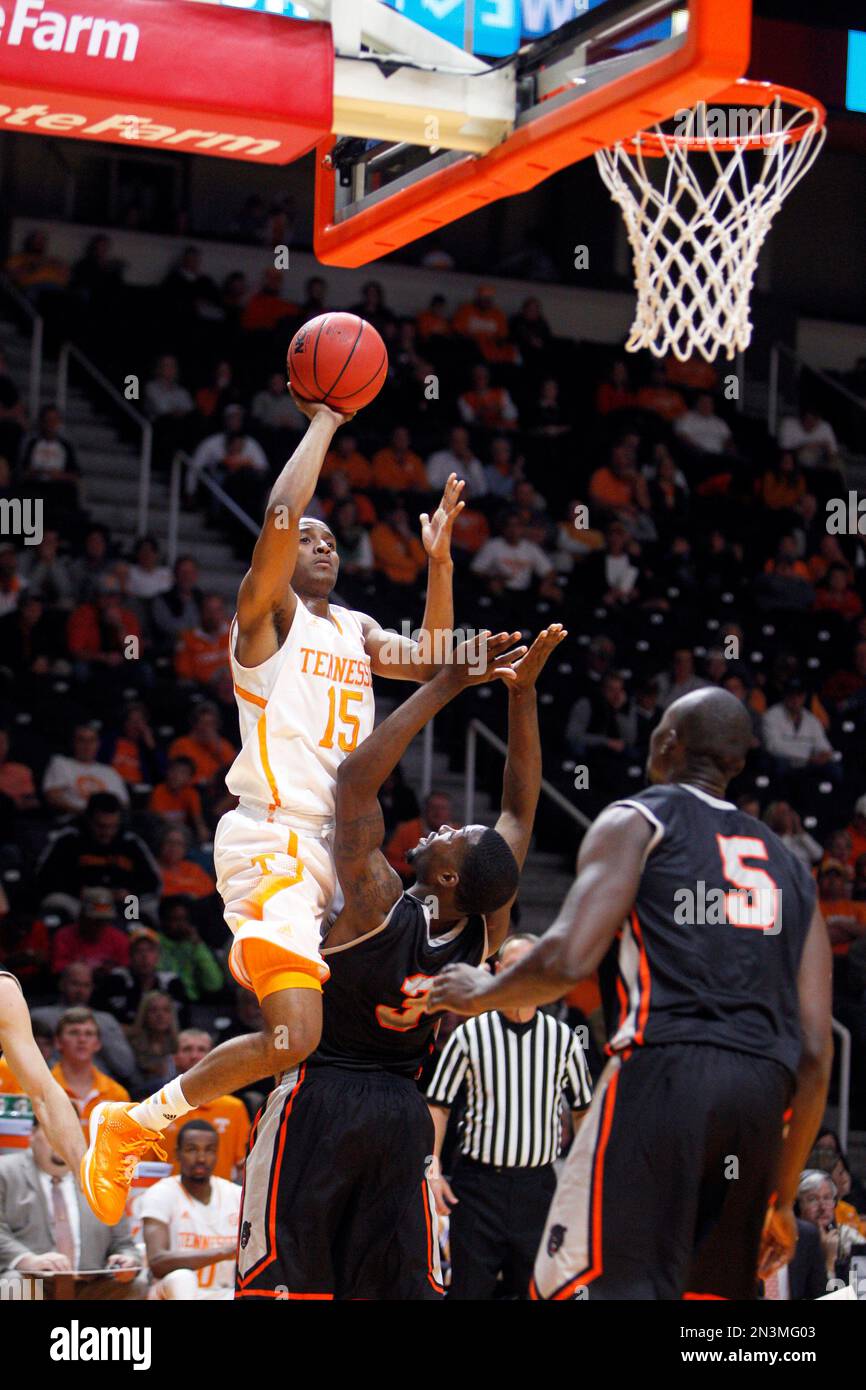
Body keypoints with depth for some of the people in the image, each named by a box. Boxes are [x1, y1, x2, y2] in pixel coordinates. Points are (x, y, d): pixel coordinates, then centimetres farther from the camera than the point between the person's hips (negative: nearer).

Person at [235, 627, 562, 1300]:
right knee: (408, 1286, 5)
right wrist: (522, 694, 0)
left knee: (281, 1277, -3)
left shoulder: (380, 908, -21)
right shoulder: (485, 930, -7)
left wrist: (447, 685, -23)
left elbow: (356, 780, -24)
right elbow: (521, 807, 2)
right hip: (404, 1112, 5)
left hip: (319, 1098, -5)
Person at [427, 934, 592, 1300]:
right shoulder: (470, 1034, 1)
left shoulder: (563, 1038, 5)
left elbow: (583, 1108, 14)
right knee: (469, 1287, -2)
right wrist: (433, 1168, -4)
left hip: (538, 1185, 1)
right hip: (478, 1183, -1)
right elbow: (438, 1103, 5)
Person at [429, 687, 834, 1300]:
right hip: (762, 1092, 6)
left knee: (584, 1286, -12)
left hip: (663, 1070, -6)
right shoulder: (789, 868, 27)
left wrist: (482, 993, 14)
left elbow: (569, 959, -6)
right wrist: (783, 1196, 26)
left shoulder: (635, 821, 10)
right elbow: (816, 1052, 20)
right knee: (716, 1293, 13)